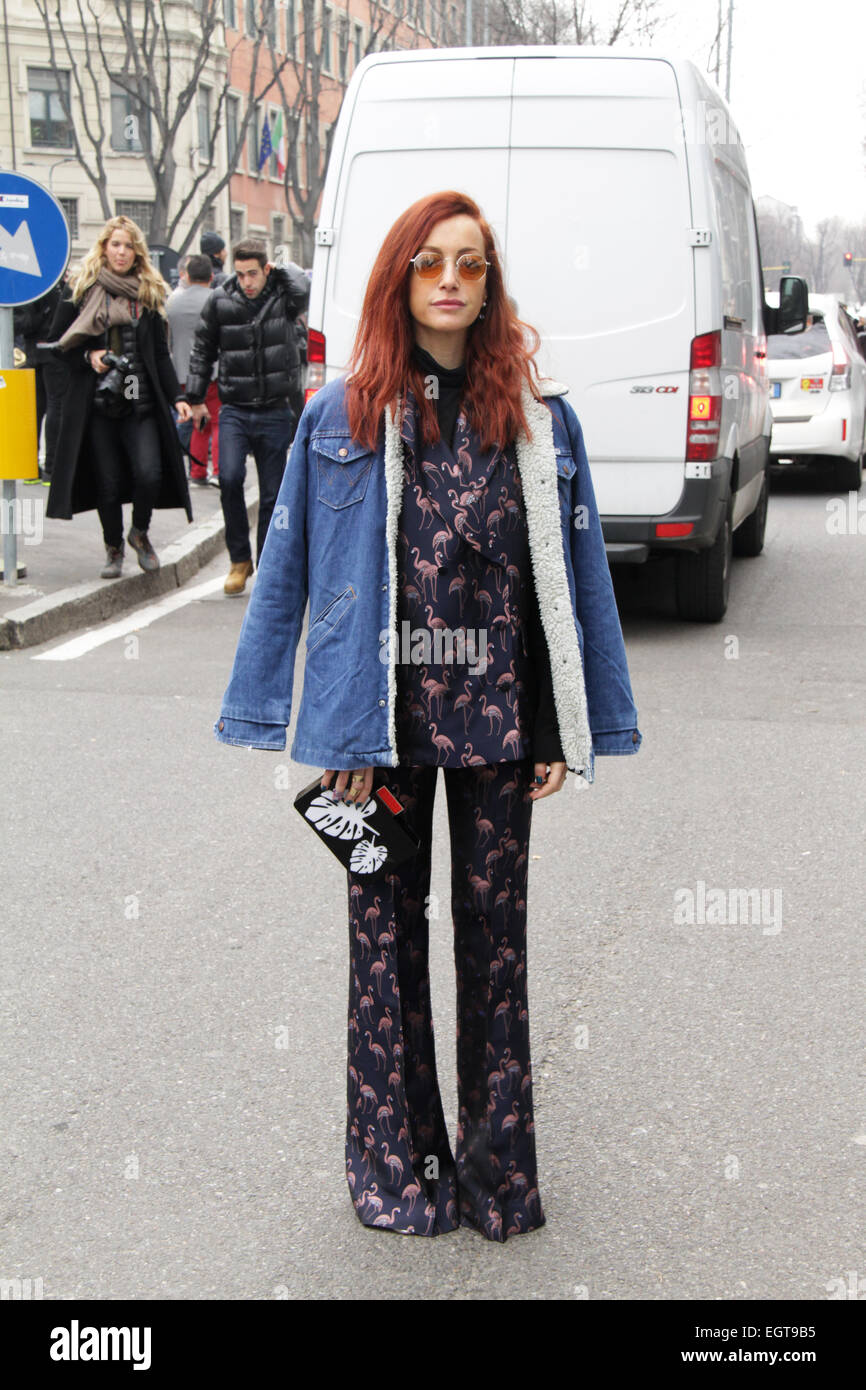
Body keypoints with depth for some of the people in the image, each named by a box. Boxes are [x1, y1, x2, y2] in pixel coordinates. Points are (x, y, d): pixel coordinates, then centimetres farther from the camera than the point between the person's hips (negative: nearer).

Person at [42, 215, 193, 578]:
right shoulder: (82, 290, 4)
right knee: (108, 481, 2)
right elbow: (57, 342, 7)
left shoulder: (149, 293, 11)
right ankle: (113, 548, 24)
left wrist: (176, 396, 3)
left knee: (149, 473, -14)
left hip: (142, 402, 1)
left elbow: (160, 354, 13)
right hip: (97, 403, -1)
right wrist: (88, 357, -10)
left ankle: (140, 532, 15)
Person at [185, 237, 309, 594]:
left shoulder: (283, 298, -2)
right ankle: (239, 559, -1)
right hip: (234, 411, 0)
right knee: (230, 478, -17)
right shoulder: (220, 301, 1)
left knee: (272, 494, 4)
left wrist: (277, 270, -9)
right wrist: (195, 398, 11)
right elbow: (202, 350, 12)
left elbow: (303, 288, -27)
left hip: (275, 414, 0)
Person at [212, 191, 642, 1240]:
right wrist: (330, 724, -4)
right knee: (386, 930, 10)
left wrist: (568, 732, 0)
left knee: (494, 931, 10)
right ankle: (399, 1159, 27)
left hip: (497, 719, 1)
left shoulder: (538, 420, 1)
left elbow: (574, 575, 3)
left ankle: (497, 1162, 26)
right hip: (384, 719, 0)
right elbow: (288, 573, 1)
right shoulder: (342, 417, -1)